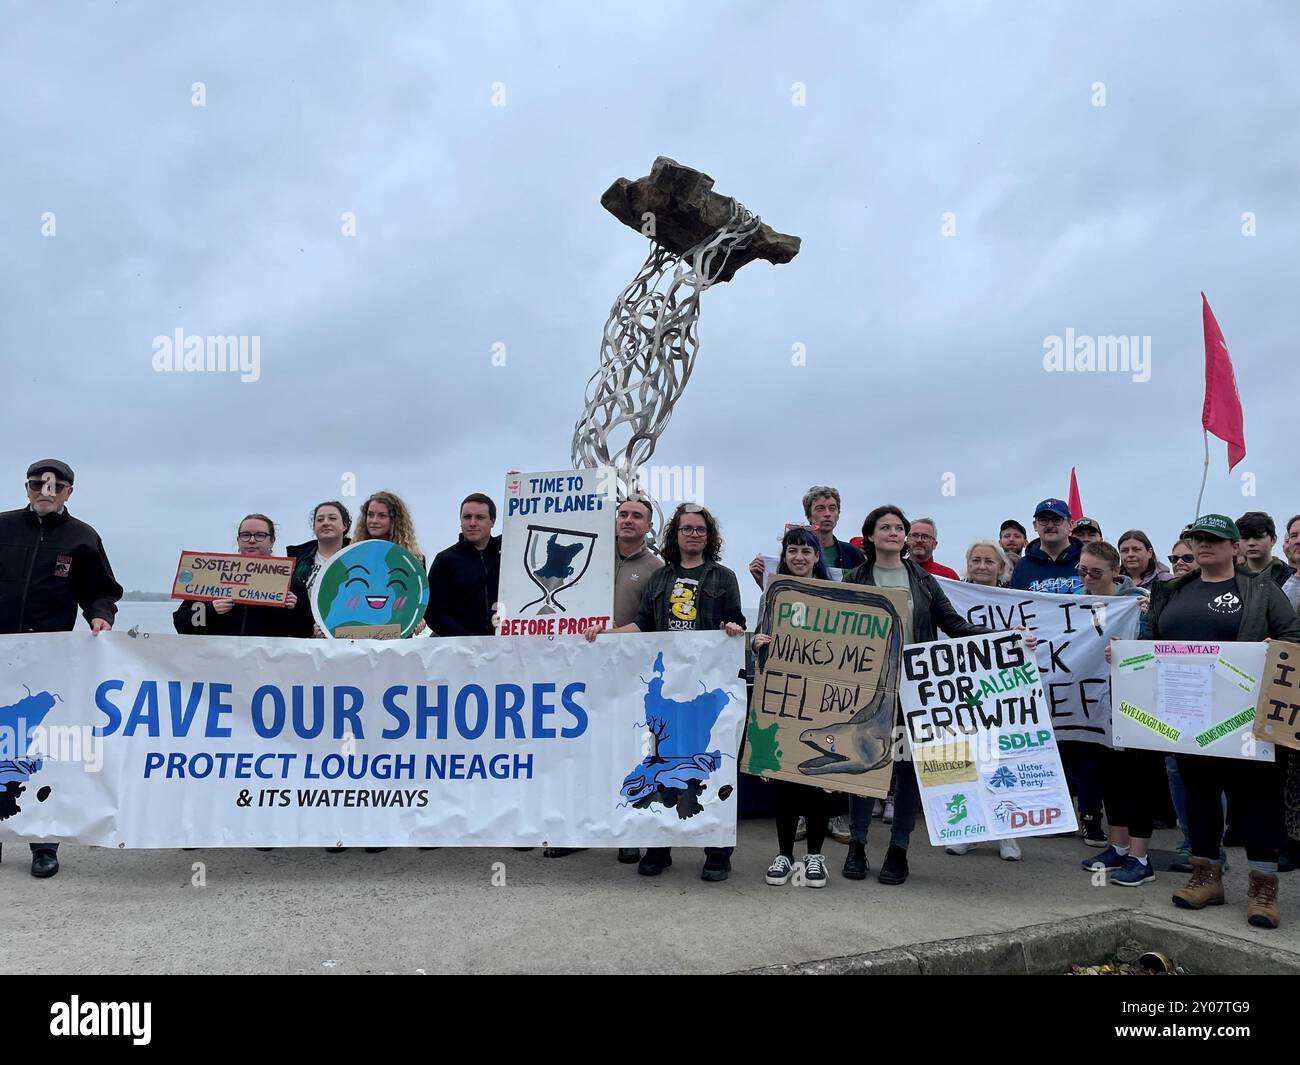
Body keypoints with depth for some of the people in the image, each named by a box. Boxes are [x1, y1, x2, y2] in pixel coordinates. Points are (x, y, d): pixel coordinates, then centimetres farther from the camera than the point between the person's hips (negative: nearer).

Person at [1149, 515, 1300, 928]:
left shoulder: (1261, 591, 4)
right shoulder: (1171, 593, 14)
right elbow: (1150, 642, 18)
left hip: (1242, 711, -4)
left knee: (1252, 790, -2)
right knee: (1198, 788, 10)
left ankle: (1263, 885, 6)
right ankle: (1206, 876, 21)